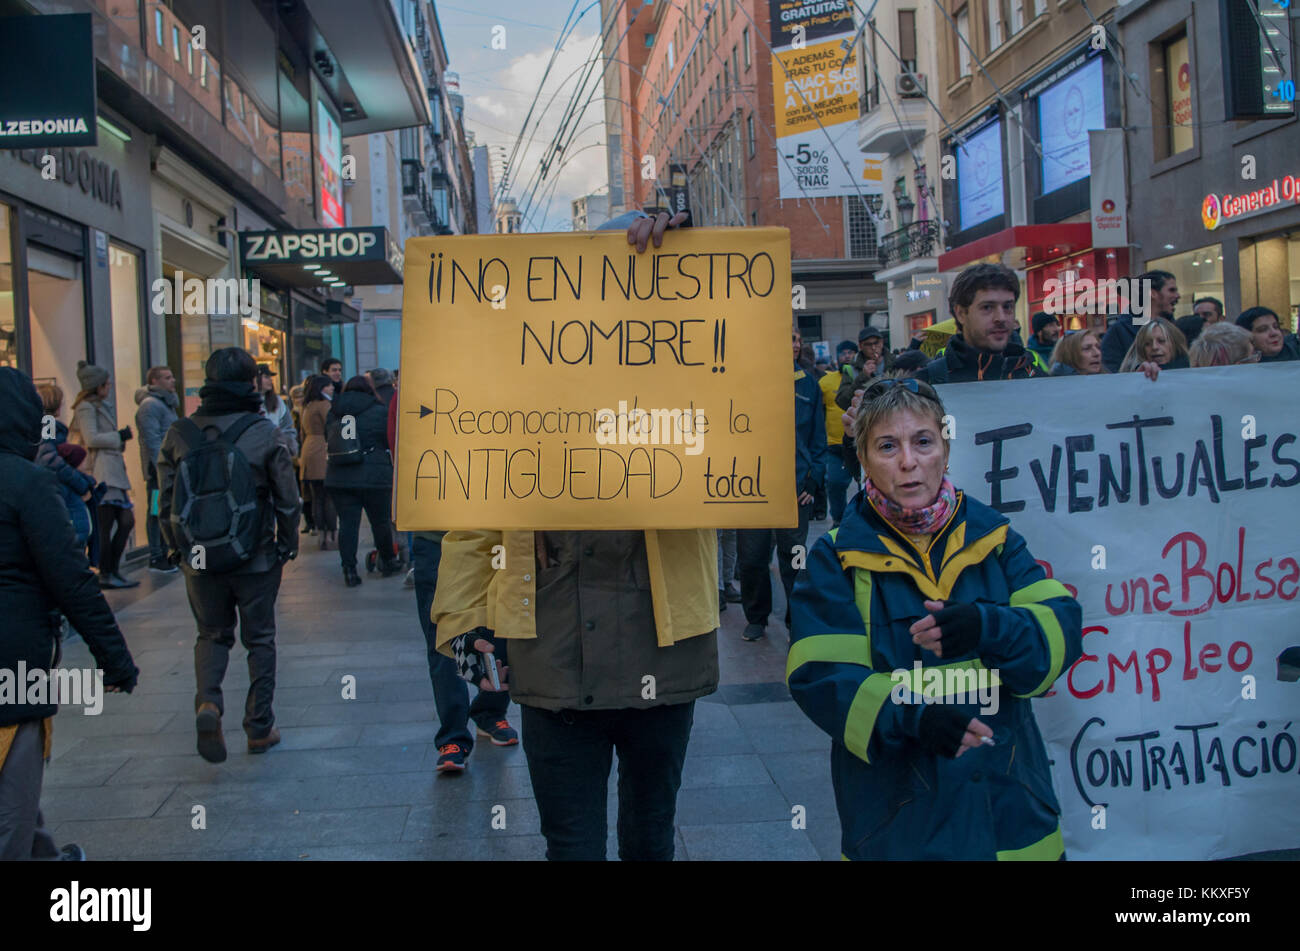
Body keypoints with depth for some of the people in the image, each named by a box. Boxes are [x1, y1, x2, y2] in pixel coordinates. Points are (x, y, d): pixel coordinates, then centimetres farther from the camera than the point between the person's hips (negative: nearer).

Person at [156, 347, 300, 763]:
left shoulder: (179, 434, -2)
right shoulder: (265, 433, -9)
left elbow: (166, 501, 3)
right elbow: (287, 499, -6)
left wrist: (178, 550, 15)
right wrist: (288, 545, 8)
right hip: (256, 558, -2)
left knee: (212, 635, 18)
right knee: (260, 640, 12)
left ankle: (208, 702, -7)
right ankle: (259, 727, 16)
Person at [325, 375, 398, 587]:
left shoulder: (333, 413, 9)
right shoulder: (380, 411, -2)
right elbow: (390, 441, 1)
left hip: (339, 478, 3)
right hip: (374, 476, -2)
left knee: (347, 523, 4)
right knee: (381, 521, 11)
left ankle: (349, 570, -1)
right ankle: (387, 562, 25)